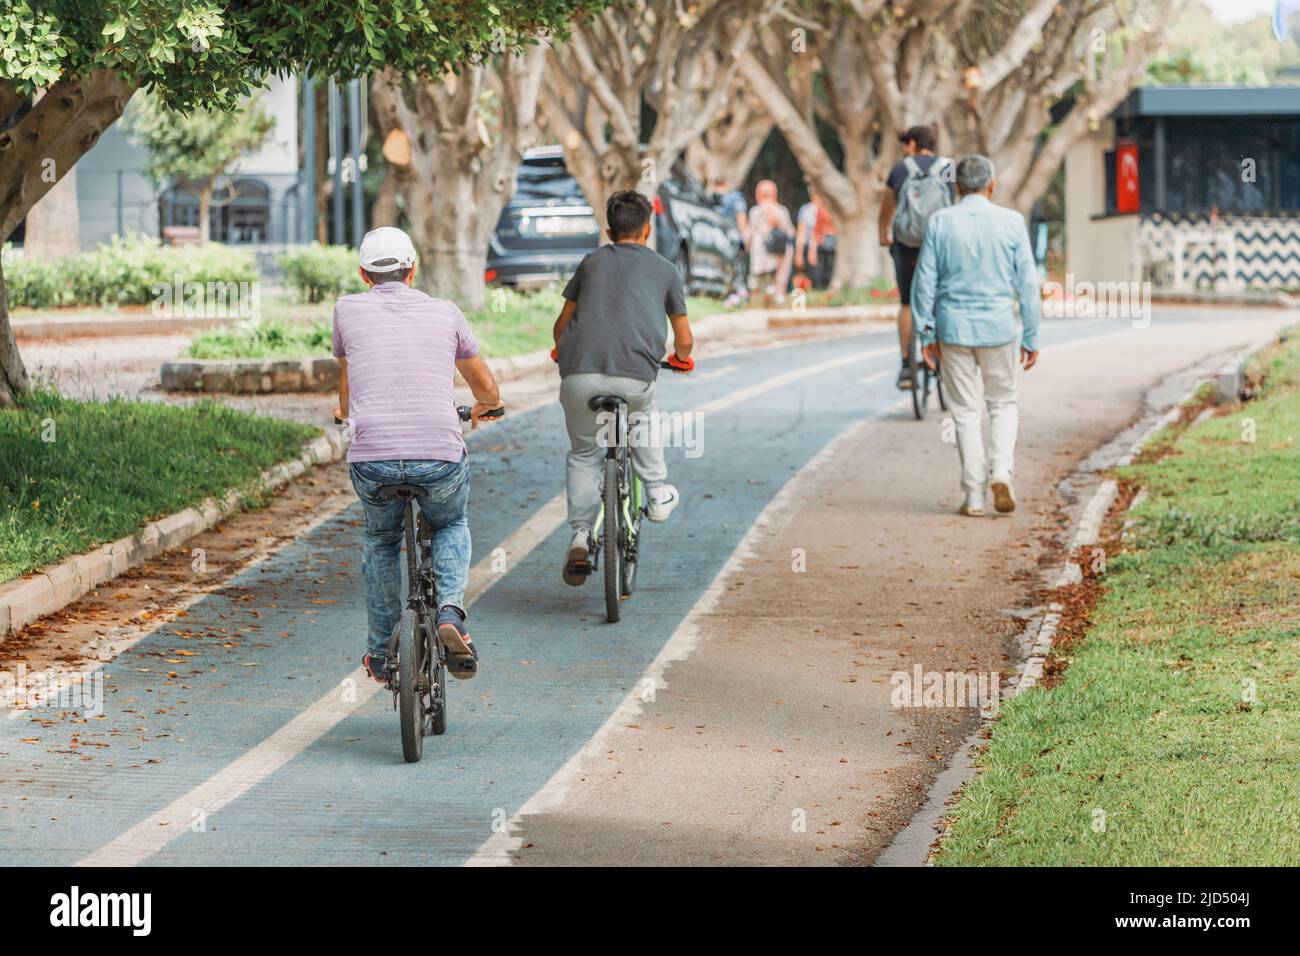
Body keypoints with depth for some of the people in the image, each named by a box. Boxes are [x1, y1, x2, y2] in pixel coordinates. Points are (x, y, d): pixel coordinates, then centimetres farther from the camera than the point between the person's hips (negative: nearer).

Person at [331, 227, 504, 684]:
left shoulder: (348, 309, 12)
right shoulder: (445, 312, 14)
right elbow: (487, 389, 27)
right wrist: (485, 408, 52)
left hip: (372, 459, 0)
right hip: (441, 458, 0)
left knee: (379, 540, 30)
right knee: (451, 526, 31)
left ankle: (381, 653, 32)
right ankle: (450, 614, 6)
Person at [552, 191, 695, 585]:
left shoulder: (592, 262, 22)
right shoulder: (664, 269, 19)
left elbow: (561, 325, 27)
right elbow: (684, 339, 23)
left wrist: (562, 353, 49)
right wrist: (682, 358, 46)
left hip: (579, 374, 1)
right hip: (634, 375, -1)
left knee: (583, 454, 19)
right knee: (643, 419, 35)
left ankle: (580, 539, 6)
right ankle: (657, 493, 29)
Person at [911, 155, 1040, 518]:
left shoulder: (940, 222, -3)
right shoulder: (1011, 222, -4)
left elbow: (925, 281, -2)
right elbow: (1028, 283, -2)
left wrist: (926, 333, 5)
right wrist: (1031, 337, 5)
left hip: (953, 328, 0)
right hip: (998, 327, 0)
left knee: (966, 412, 7)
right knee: (1003, 405, 15)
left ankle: (974, 496, 6)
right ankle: (1001, 472, -6)